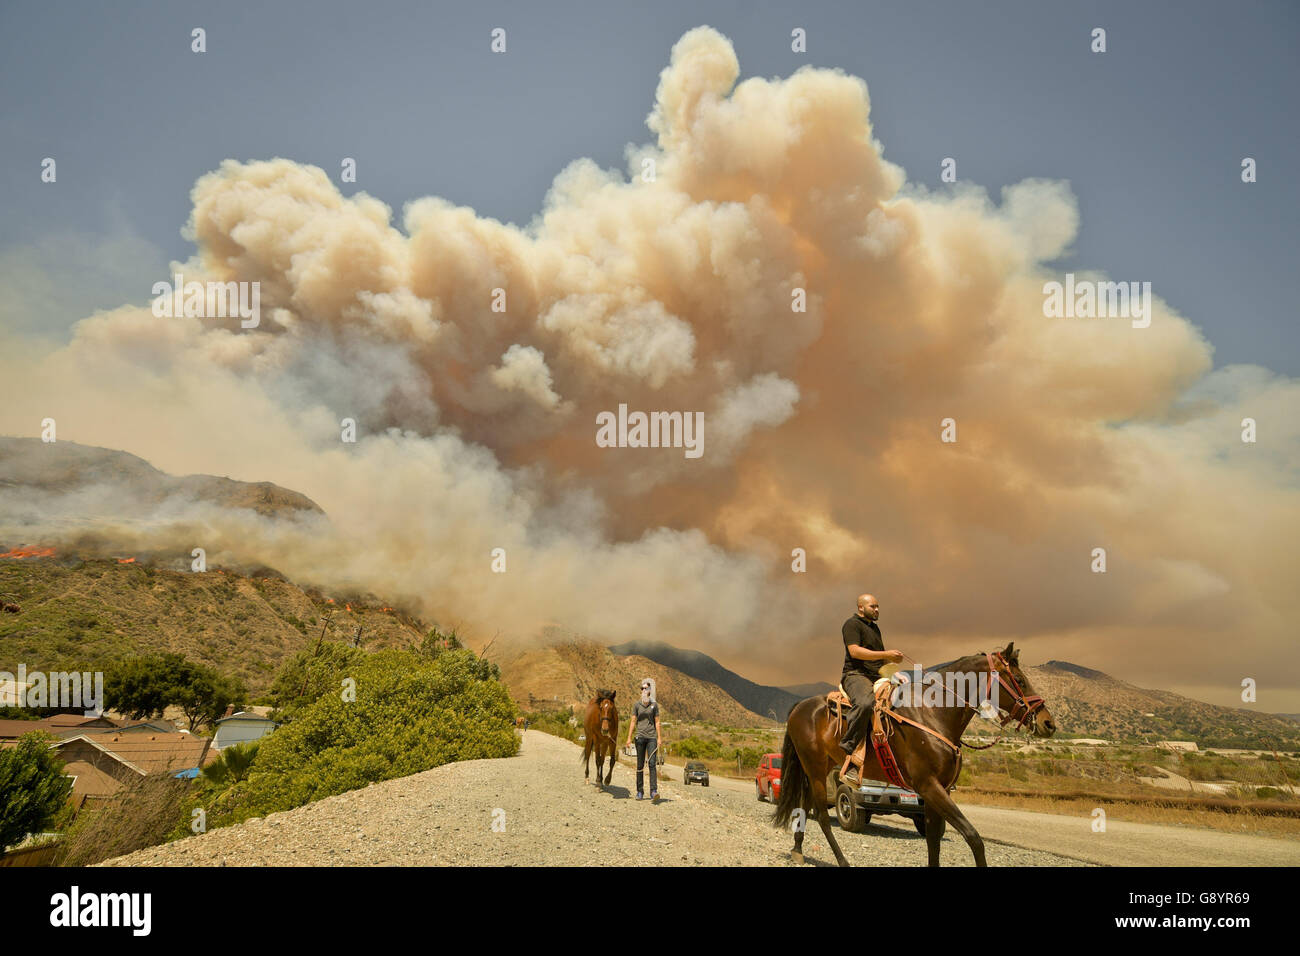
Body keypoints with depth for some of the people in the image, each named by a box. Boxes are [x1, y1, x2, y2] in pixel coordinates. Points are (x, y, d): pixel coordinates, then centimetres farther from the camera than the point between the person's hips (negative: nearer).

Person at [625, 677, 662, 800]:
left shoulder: (654, 705, 5)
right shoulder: (637, 705, 4)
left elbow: (657, 722, 6)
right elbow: (633, 721, 4)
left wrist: (659, 737, 1)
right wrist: (629, 737, -1)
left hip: (651, 737, 0)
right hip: (640, 737, 1)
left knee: (653, 764, -11)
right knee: (640, 765, 5)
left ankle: (654, 791, -15)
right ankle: (640, 792, 13)